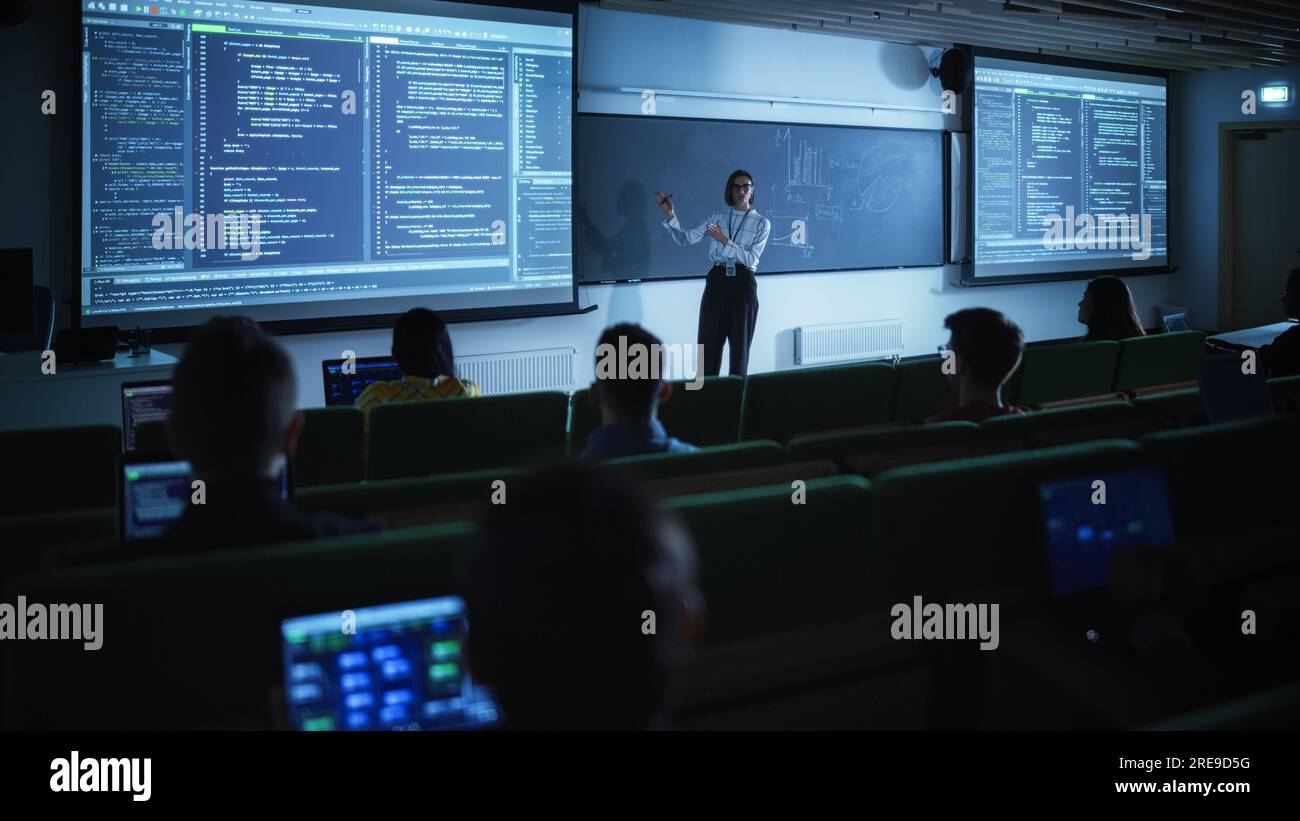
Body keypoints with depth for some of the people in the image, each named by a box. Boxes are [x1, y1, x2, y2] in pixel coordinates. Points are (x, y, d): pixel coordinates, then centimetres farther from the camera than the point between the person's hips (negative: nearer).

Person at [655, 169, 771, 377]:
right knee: (708, 343, 0)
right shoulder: (718, 217, 10)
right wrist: (669, 215, -11)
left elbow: (751, 259, -9)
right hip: (716, 282, 2)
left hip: (742, 284, -2)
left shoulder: (761, 223, 2)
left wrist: (724, 241, -19)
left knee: (740, 344, 3)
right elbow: (686, 239, 3)